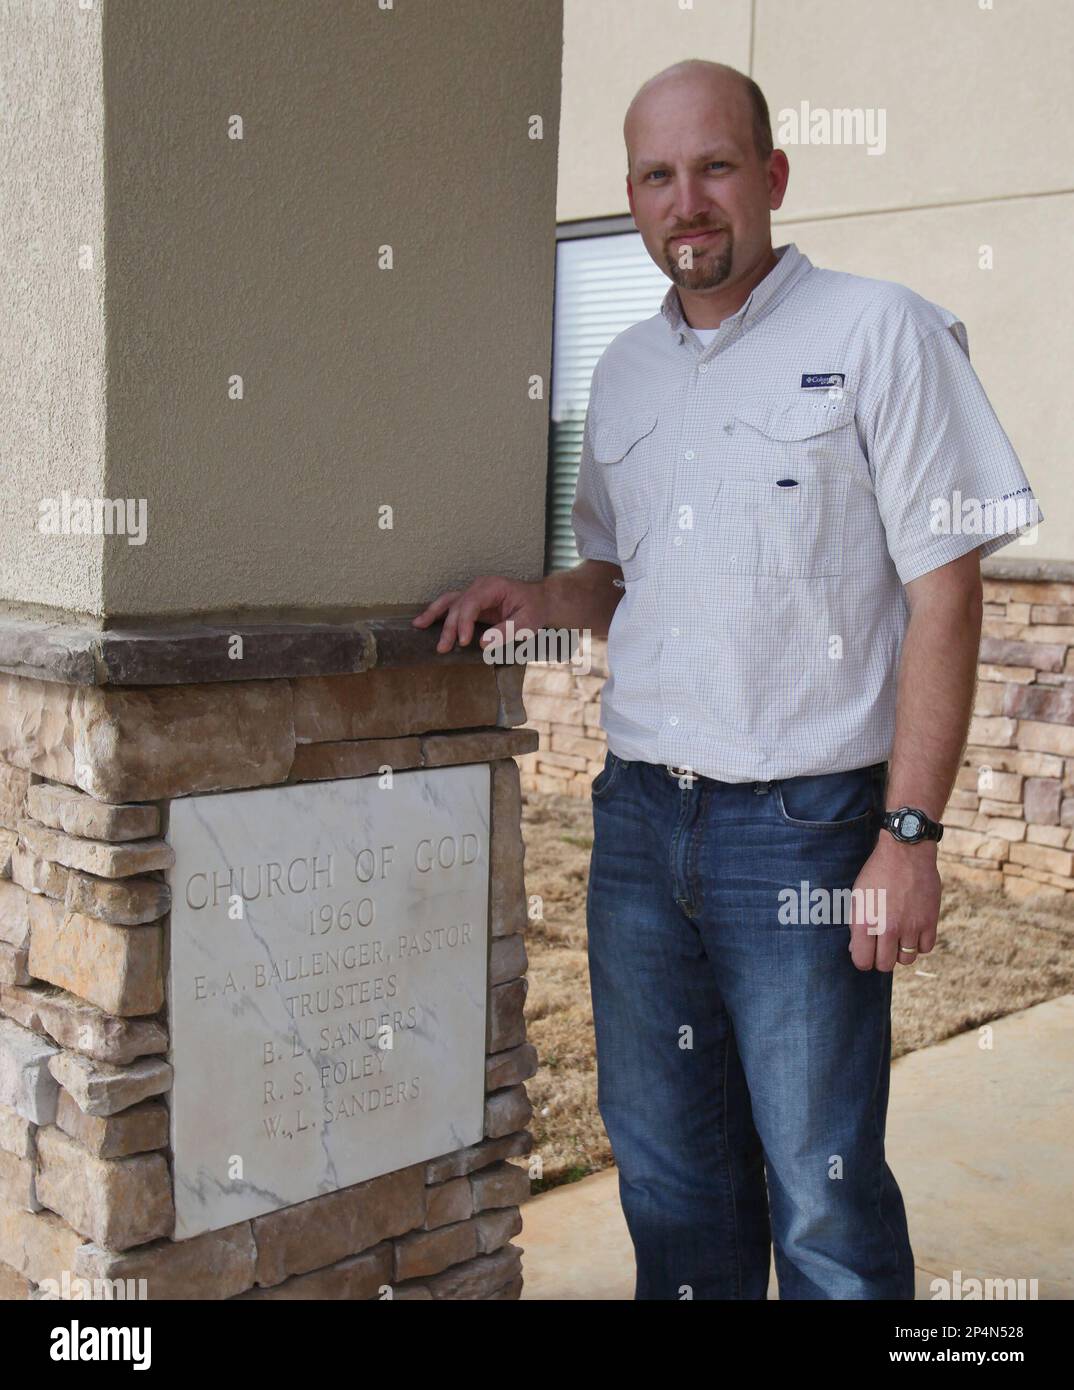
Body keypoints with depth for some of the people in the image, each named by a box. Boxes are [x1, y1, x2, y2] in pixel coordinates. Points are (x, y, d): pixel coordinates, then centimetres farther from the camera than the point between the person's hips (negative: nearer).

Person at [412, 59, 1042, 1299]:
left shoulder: (880, 333, -5)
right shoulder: (622, 370, 12)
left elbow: (943, 593, -9)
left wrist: (910, 833, -14)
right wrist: (536, 600, 2)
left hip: (804, 826, -5)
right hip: (638, 817, 6)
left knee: (824, 1190, 3)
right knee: (667, 1168, 16)